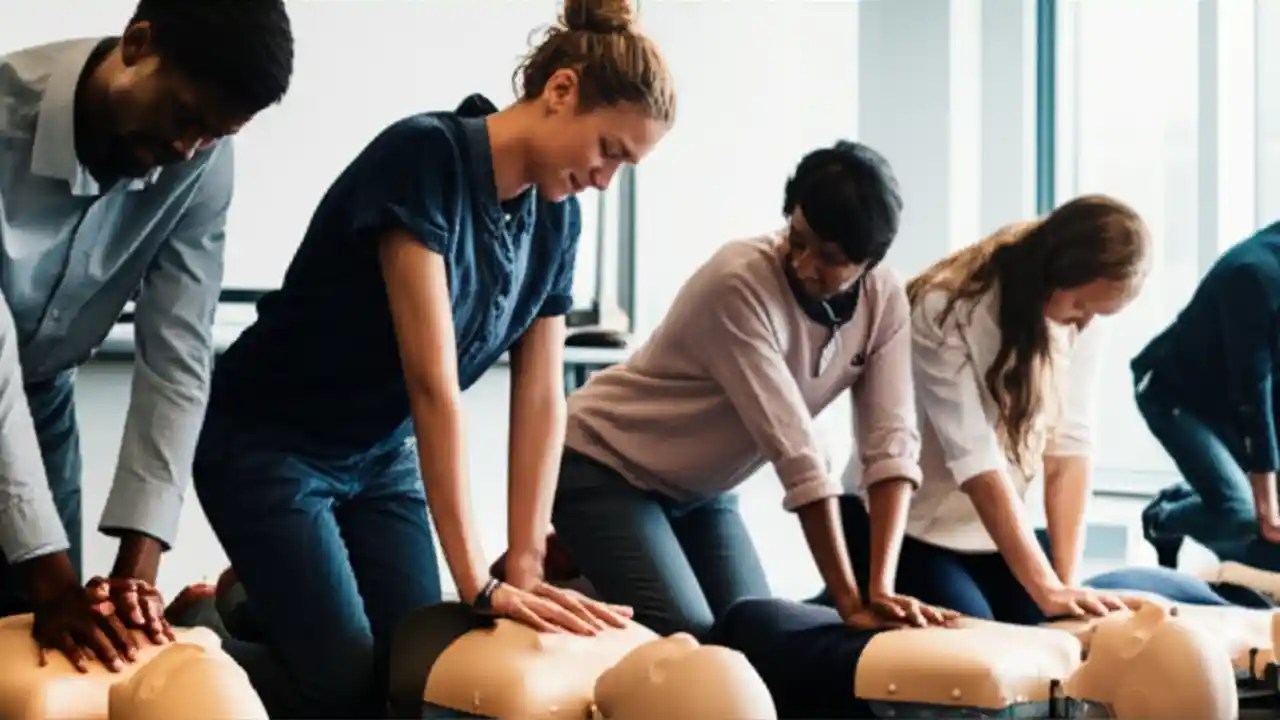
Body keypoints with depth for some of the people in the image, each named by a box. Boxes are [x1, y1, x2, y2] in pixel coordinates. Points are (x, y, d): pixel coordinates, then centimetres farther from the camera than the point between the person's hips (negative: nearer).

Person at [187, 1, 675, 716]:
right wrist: (478, 583, -32)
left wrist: (527, 566, -12)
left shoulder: (556, 217, -4)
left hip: (381, 456, 7)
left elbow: (542, 395, -5)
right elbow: (433, 381, -31)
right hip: (269, 445, -7)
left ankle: (267, 604, 24)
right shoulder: (424, 156, -27)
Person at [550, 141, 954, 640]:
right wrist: (849, 599, -34)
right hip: (604, 466, -7)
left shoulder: (884, 298, -11)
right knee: (691, 642, -19)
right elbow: (795, 452, -33)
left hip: (701, 488, 7)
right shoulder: (740, 281, -30)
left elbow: (892, 442, -18)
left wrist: (881, 588, -30)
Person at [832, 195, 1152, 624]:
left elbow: (1069, 444, -12)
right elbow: (975, 460, -31)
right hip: (906, 524, -5)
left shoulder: (1077, 320, -8)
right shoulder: (946, 310, -26)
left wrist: (1069, 582, -21)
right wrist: (1047, 588, -35)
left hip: (994, 524, 6)